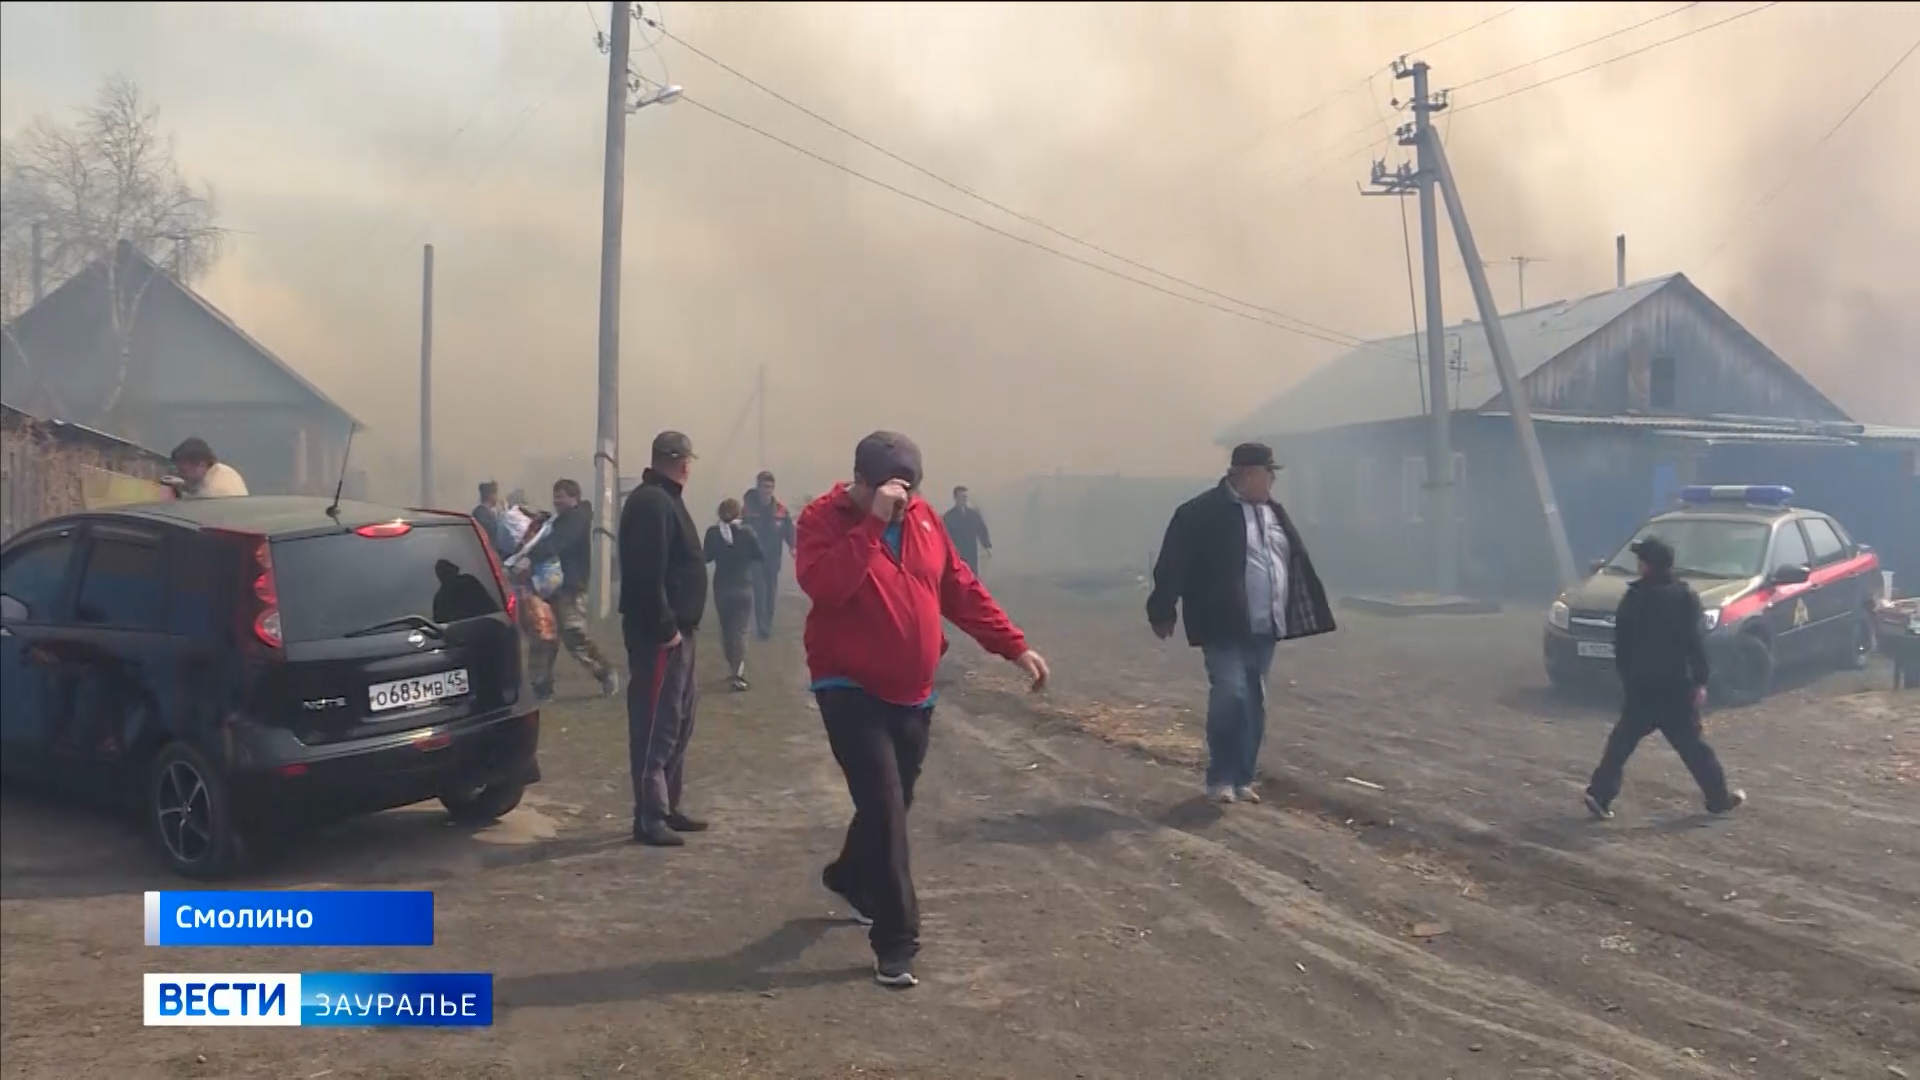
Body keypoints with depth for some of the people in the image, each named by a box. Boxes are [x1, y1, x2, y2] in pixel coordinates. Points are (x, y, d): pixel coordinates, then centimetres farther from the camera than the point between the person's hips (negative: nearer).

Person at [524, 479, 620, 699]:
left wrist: (530, 558, -38)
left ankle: (606, 673, 6)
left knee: (576, 637, -10)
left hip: (569, 587, -10)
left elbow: (554, 543, -27)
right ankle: (541, 684, 9)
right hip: (554, 585, 10)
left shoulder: (577, 518, -11)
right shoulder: (563, 520, 23)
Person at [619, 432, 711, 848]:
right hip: (659, 634, -11)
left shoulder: (663, 500, 18)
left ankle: (668, 807, 24)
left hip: (676, 630, 11)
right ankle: (649, 817, -2)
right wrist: (665, 627, -23)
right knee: (655, 725, -6)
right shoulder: (652, 503, -16)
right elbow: (647, 574, -25)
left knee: (678, 721, 16)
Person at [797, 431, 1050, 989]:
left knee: (892, 803, 19)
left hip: (912, 694, 6)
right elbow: (823, 585, -31)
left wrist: (1015, 646, 4)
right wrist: (872, 523, -32)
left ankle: (848, 878, 47)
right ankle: (896, 941, -5)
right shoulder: (824, 519, -12)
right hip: (851, 689, -6)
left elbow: (962, 591, 9)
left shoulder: (923, 518, 5)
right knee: (884, 807, -13)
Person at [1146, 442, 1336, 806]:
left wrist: (1307, 613, 19)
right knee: (1230, 695, -15)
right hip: (1225, 627, -7)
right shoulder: (1204, 512, -10)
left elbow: (1296, 563, 19)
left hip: (1265, 628, 7)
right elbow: (1173, 563, -10)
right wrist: (1163, 611, -10)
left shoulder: (1274, 510, 13)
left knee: (1254, 703, 10)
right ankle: (1221, 779, -1)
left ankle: (1243, 779, 20)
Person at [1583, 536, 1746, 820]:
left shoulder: (1634, 597, -1)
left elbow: (1621, 642, 3)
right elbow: (1696, 643, -8)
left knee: (1623, 741, 6)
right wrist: (1700, 681, -4)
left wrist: (1625, 676, 12)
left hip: (1639, 684, 1)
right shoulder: (1685, 597, -4)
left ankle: (1599, 794, 0)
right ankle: (1719, 798, 15)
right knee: (1692, 744, 7)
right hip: (1676, 685, -1)